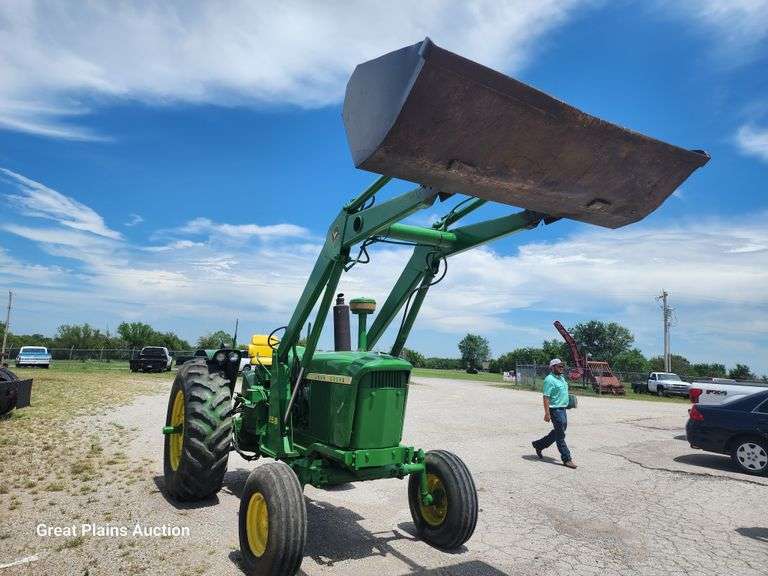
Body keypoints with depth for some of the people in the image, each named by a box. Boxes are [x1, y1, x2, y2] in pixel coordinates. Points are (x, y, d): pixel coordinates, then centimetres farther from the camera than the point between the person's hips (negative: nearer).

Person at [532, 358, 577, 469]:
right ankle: (567, 459, 4)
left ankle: (539, 445, 32)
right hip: (555, 410, -10)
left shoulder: (562, 378, 13)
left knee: (557, 432, 18)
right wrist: (547, 413, -23)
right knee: (560, 435, -3)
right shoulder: (549, 380, -16)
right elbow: (546, 397, -20)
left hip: (562, 409, 10)